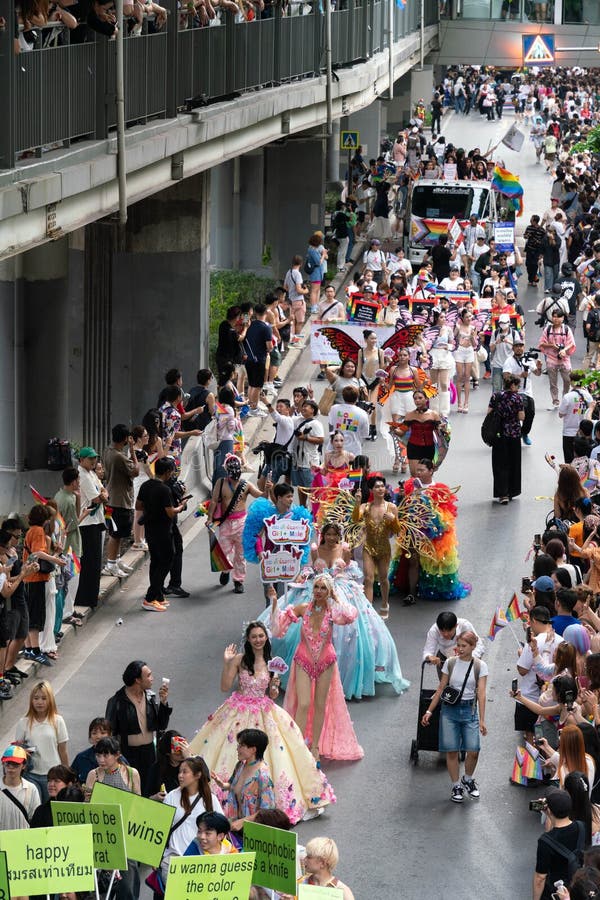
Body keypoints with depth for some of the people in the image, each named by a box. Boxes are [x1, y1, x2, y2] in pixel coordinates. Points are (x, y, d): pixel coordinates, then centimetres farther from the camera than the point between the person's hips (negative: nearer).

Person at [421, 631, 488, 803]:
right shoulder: (450, 663, 2)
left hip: (469, 710, -1)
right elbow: (441, 689, 7)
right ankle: (456, 786, 14)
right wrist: (429, 711, 4)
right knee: (451, 750, 0)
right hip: (449, 709, 1)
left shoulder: (480, 666, -2)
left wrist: (482, 719, -12)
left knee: (473, 751, -8)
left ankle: (468, 779, 20)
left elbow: (481, 693, -7)